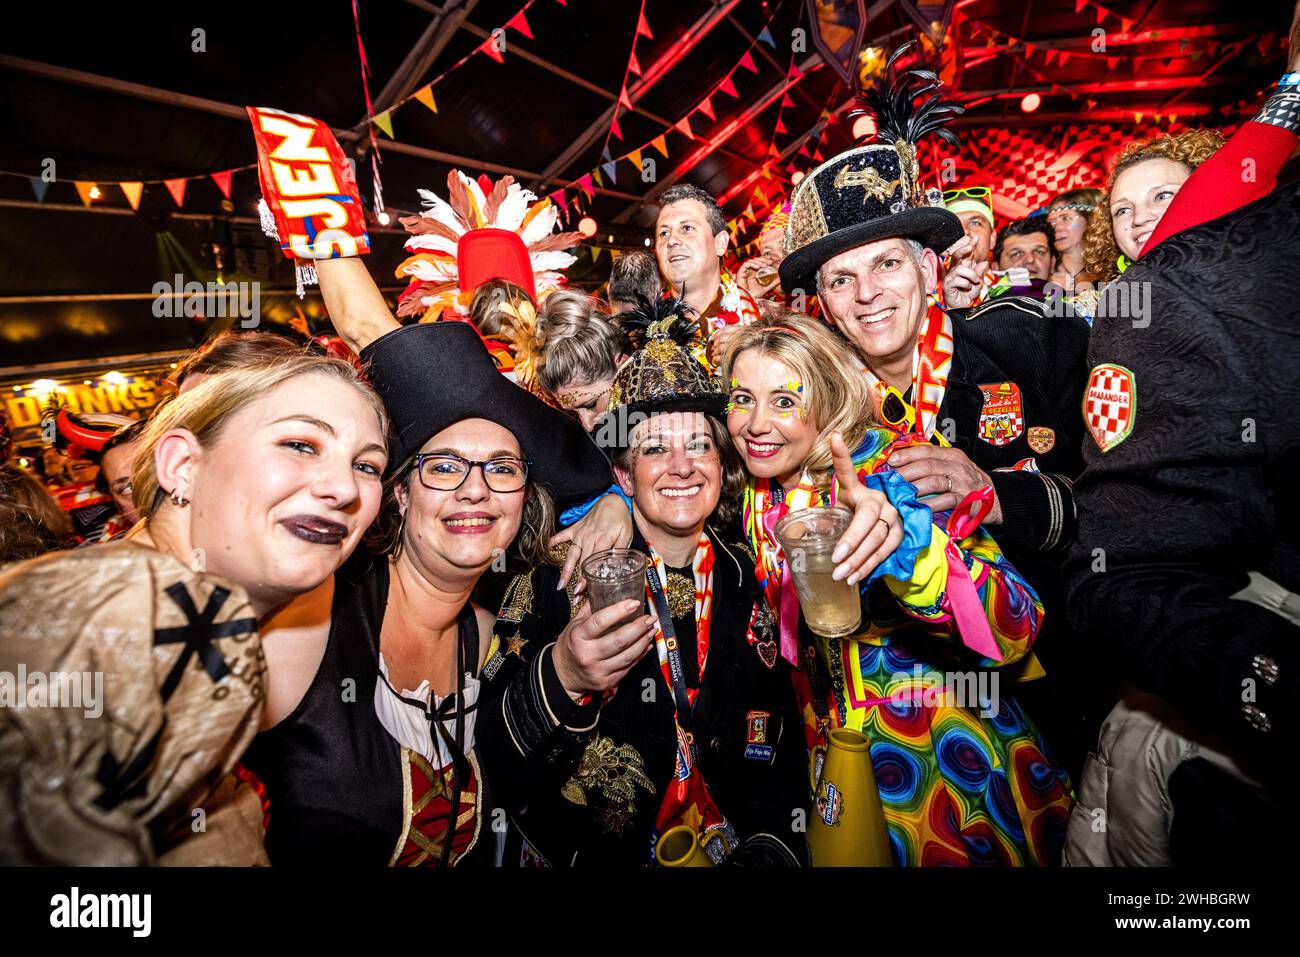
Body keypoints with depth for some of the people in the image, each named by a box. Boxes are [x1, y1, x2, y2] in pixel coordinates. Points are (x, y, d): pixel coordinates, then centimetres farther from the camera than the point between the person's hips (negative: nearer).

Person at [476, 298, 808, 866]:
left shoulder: (753, 586, 0)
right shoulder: (558, 574, -8)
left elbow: (780, 754, 7)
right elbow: (495, 761, -11)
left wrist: (769, 847, -7)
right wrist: (560, 680, -27)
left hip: (726, 853, 2)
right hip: (582, 851, -1)